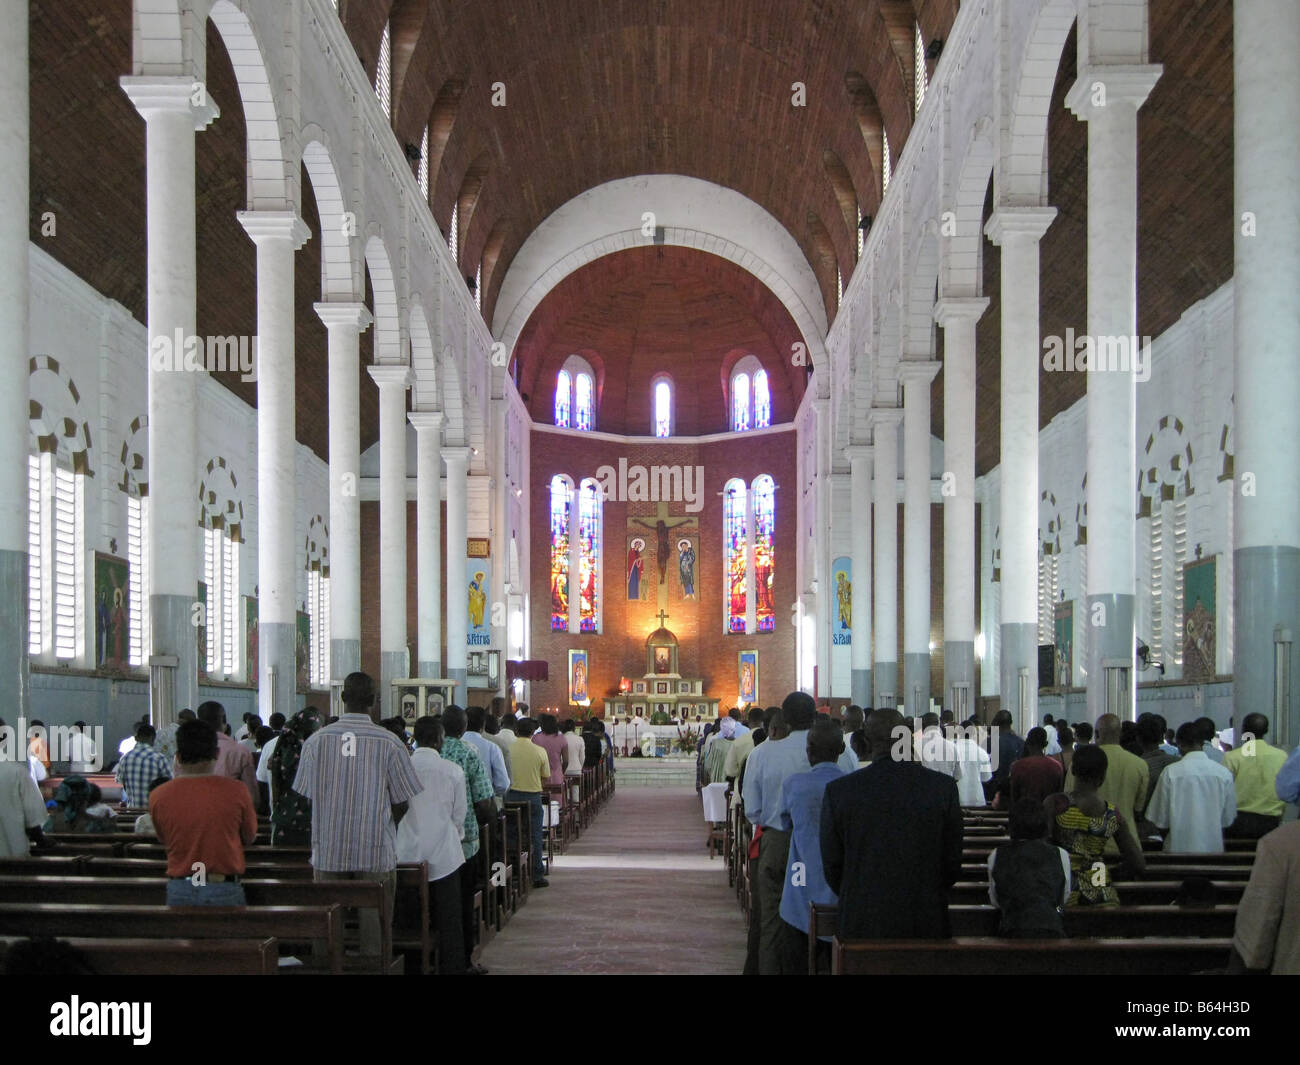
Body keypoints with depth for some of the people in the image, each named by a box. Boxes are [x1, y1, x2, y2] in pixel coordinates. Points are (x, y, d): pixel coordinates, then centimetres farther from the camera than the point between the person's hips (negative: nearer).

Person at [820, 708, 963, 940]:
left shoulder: (838, 790, -7)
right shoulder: (943, 786, -5)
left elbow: (832, 865, 1)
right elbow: (953, 862, 2)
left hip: (861, 925, 0)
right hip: (927, 926, 1)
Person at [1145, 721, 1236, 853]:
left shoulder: (1171, 772, -10)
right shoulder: (1224, 773, -3)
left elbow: (1160, 820, -6)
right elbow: (1228, 819, 4)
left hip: (1179, 847, -2)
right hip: (1214, 847, 2)